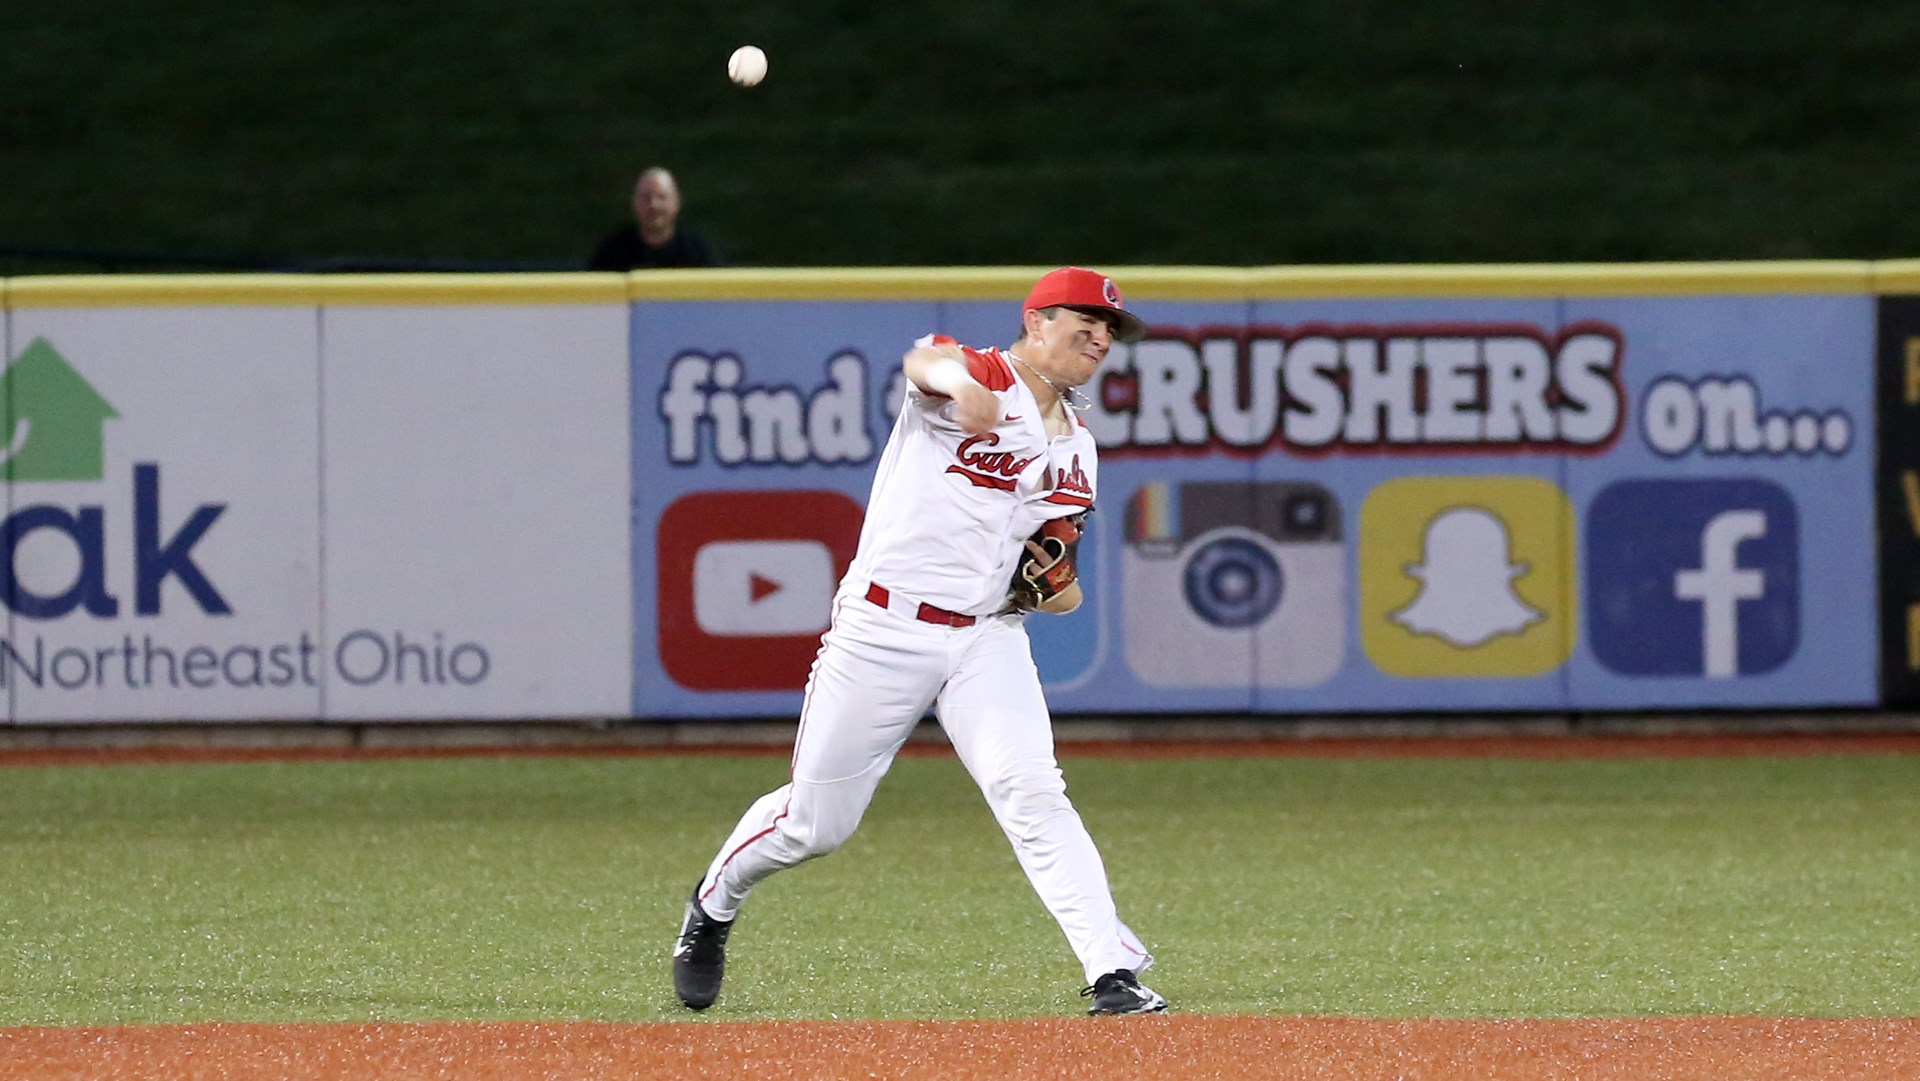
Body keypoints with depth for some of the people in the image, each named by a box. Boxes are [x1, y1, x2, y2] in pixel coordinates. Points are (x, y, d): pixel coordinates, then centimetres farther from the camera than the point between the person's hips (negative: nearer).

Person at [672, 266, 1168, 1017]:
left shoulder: (1073, 448, 14)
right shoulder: (978, 371, -6)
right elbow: (925, 363, -30)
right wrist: (958, 384, -54)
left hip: (987, 638, 4)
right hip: (882, 630, -4)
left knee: (1031, 792, -18)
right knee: (816, 822, 5)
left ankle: (1113, 974, -23)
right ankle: (712, 906, 34)